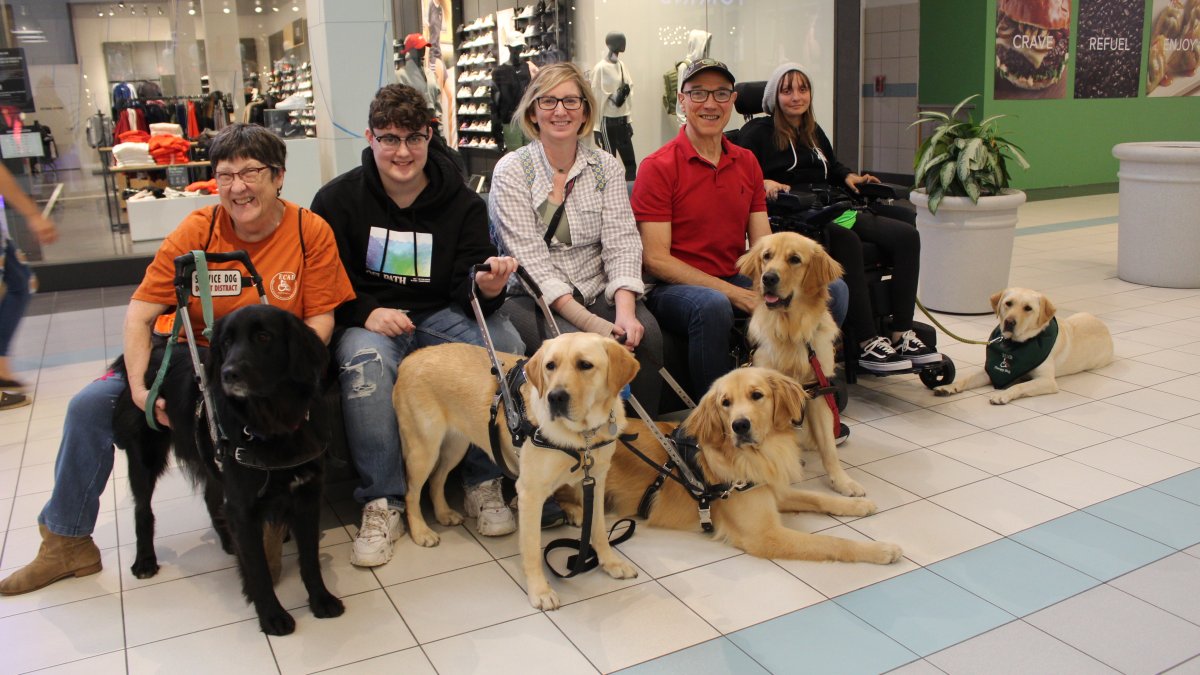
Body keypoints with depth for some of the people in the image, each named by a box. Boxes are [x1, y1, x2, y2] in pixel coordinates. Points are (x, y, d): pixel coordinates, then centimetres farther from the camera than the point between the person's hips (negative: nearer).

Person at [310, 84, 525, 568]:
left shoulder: (462, 201, 2)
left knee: (506, 344, -27)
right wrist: (366, 313, -21)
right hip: (367, 318, -1)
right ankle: (381, 503, -22)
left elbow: (468, 283, -3)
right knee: (365, 360, -37)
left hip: (441, 315, 2)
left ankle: (483, 484, -11)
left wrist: (487, 286, -29)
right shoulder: (338, 199, -2)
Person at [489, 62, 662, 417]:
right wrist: (591, 323, -24)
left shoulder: (607, 166, 8)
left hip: (599, 292, 3)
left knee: (645, 334, -26)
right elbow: (531, 260, -13)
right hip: (532, 298, -3)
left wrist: (624, 312, -22)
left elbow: (622, 243, -3)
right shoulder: (512, 171, -3)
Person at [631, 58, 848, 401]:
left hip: (736, 281, 6)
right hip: (675, 287, -6)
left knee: (832, 289, -9)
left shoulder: (747, 163, 12)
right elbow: (655, 259, -13)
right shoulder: (658, 167, -7)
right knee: (713, 305, -39)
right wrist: (734, 294, -19)